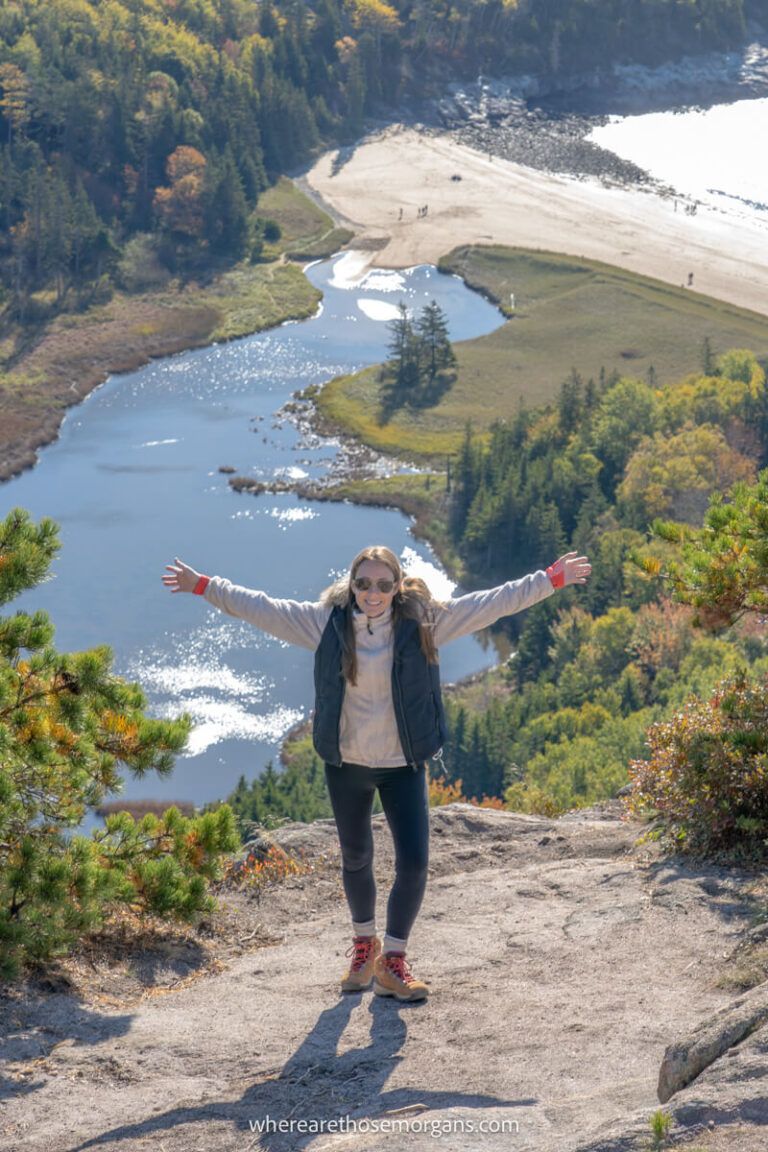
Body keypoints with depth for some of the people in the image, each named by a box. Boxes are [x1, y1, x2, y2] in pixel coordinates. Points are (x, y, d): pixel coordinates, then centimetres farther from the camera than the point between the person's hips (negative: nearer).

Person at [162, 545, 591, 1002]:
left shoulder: (424, 621, -9)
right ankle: (364, 943, 39)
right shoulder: (326, 622, -7)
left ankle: (392, 960, 8)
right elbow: (260, 607, -1)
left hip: (404, 765, -1)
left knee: (414, 862, -9)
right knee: (356, 859, 15)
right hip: (346, 763, 1)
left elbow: (491, 603, -7)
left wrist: (550, 580, -10)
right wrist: (203, 586, -2)